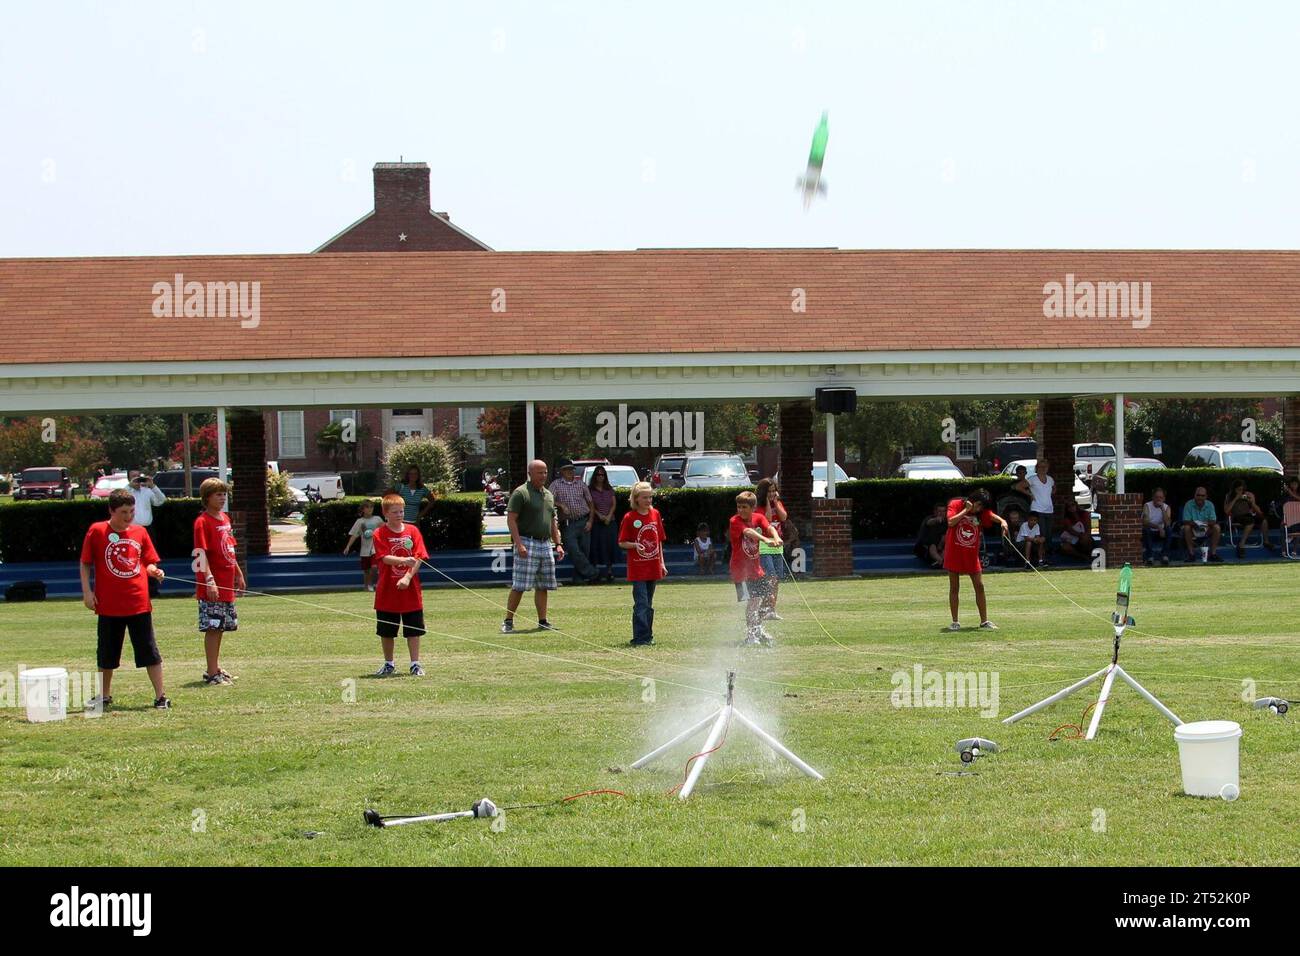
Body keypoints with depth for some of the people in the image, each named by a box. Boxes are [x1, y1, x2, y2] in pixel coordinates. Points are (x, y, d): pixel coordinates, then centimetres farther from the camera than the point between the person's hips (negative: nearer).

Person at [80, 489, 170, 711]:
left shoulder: (140, 532, 5)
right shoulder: (97, 531, -2)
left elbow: (148, 563, 11)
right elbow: (85, 564, 4)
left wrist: (154, 571, -10)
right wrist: (87, 591, -4)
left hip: (139, 603, 1)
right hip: (109, 605, -1)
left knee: (150, 651, 0)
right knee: (107, 654, 11)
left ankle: (160, 696, 3)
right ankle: (104, 696, 27)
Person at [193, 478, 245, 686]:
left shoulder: (225, 519, 14)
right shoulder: (203, 522, -12)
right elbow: (201, 554, -18)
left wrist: (239, 574, 24)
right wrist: (209, 580, -26)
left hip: (227, 584, 8)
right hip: (212, 586, -8)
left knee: (220, 627, 14)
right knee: (212, 628, -7)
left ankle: (216, 669, 22)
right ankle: (212, 673, -5)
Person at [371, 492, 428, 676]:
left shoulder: (412, 531, 2)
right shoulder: (380, 534, -4)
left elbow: (418, 558, -3)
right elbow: (385, 558, -17)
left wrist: (408, 577, -17)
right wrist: (403, 560, -34)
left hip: (410, 590, 1)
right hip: (387, 592, -1)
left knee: (413, 630, 3)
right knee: (386, 630, 8)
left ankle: (415, 664, 11)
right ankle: (389, 665, 22)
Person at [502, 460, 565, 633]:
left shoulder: (548, 494, 17)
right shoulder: (520, 493, -7)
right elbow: (511, 519, -11)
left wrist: (558, 544, 16)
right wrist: (519, 544, -19)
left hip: (546, 544, 7)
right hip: (527, 544, -7)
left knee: (543, 586, 8)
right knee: (519, 586, -9)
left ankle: (542, 621, 14)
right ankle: (508, 622, -4)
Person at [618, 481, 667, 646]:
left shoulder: (655, 514, 8)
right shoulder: (629, 518, -7)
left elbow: (659, 540, 14)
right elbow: (622, 543, -3)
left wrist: (662, 563, 11)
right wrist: (635, 545, -23)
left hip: (653, 567, 5)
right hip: (637, 568, -5)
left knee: (648, 604, 12)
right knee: (641, 603, -11)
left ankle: (648, 636, 18)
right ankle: (640, 637, -10)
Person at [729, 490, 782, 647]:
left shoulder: (758, 518, 1)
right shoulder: (735, 521, -16)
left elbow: (769, 527, -18)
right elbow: (748, 532, -34)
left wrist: (776, 537, -42)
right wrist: (766, 540, -52)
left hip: (755, 568, 6)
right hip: (741, 570, -6)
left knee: (759, 598, 15)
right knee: (751, 601, -12)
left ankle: (758, 631, 34)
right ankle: (750, 635, -1)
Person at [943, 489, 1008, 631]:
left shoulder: (982, 512, 0)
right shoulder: (955, 505, -6)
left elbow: (992, 516, -20)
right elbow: (951, 522, -20)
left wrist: (1002, 521, -41)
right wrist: (966, 510, -18)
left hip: (971, 554, 2)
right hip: (954, 553, -2)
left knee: (980, 586, 0)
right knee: (954, 588, 4)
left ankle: (984, 621, 8)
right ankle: (955, 622, 9)